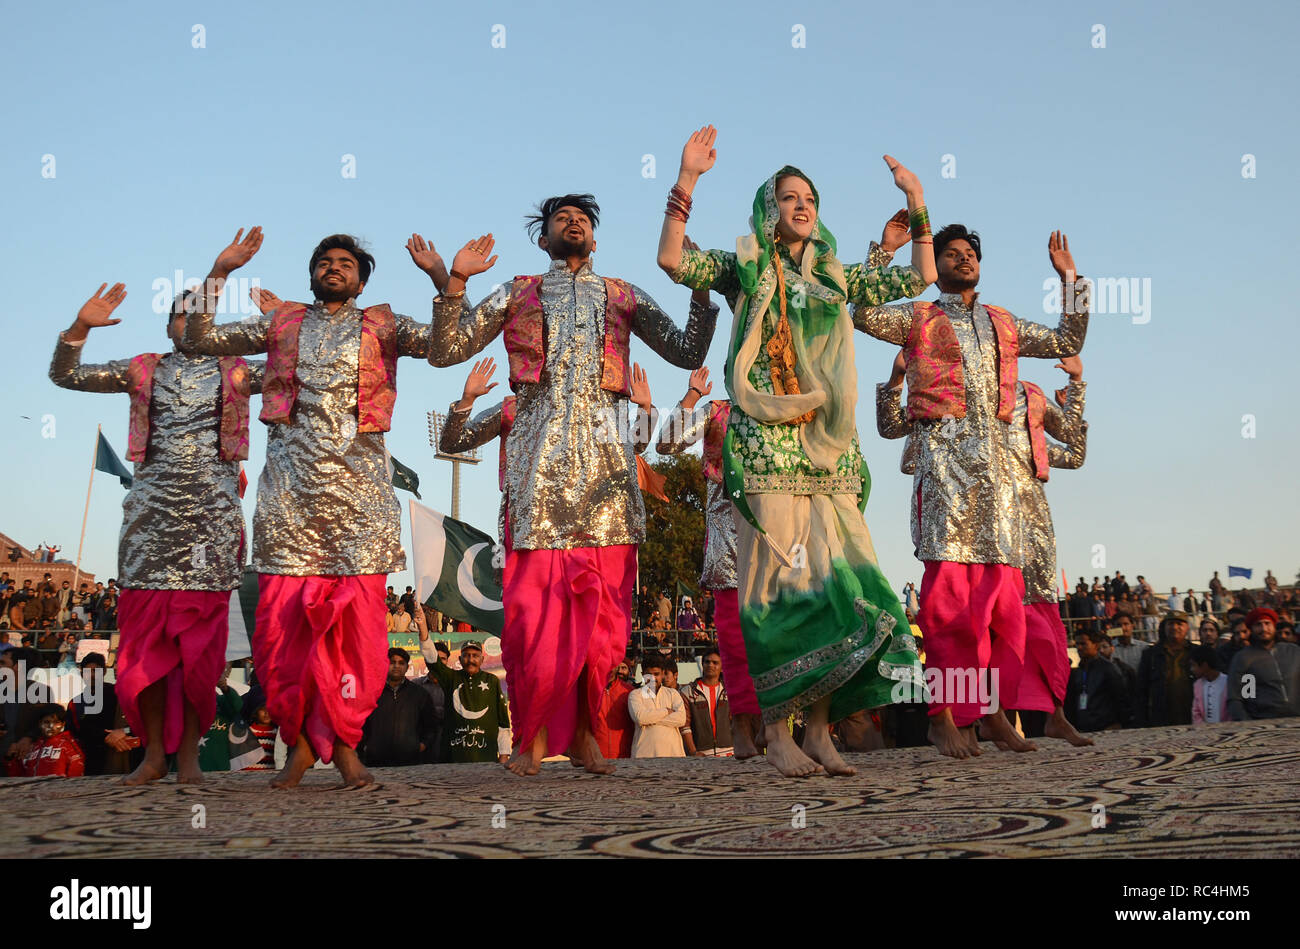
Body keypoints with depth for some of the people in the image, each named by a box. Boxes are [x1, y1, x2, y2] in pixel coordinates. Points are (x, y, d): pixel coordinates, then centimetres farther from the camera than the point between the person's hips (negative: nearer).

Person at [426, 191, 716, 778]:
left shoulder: (624, 297, 21)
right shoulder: (517, 295, 18)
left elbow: (688, 353, 17)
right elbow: (444, 353, 12)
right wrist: (455, 282, 0)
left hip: (605, 456, 1)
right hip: (540, 455, -1)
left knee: (602, 602, -2)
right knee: (535, 598, -7)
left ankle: (584, 732, 8)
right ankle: (534, 736, 3)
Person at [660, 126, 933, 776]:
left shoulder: (835, 278, 21)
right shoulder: (744, 269, 10)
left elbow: (920, 278, 24)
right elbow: (672, 260, -6)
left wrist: (916, 203, 21)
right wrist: (687, 178, -9)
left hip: (828, 445, 4)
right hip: (766, 442, -4)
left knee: (837, 577, -3)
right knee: (779, 576, -9)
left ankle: (819, 729, 2)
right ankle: (776, 733, -6)